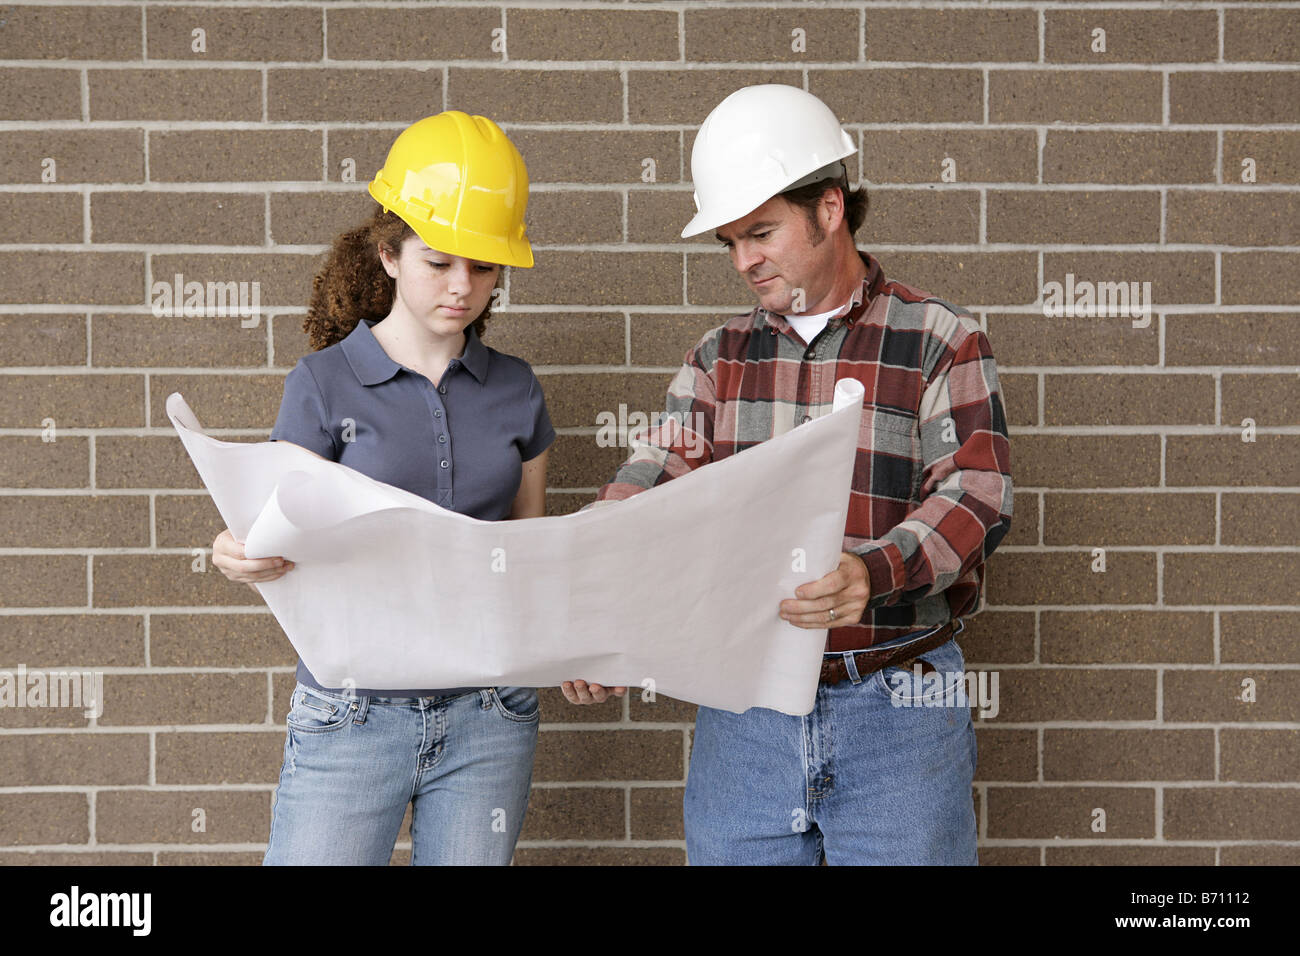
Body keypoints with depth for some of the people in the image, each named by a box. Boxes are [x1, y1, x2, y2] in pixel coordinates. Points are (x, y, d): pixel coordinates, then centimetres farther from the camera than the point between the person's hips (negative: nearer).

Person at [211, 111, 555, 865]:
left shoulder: (514, 390, 8)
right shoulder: (325, 383, -2)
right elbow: (292, 551, -3)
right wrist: (245, 560, -26)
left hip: (488, 712, 3)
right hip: (355, 711, -2)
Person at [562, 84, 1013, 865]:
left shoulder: (942, 341, -2)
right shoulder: (722, 357, 10)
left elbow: (978, 496, -12)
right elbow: (650, 483, -1)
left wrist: (873, 573, -32)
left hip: (897, 711, -3)